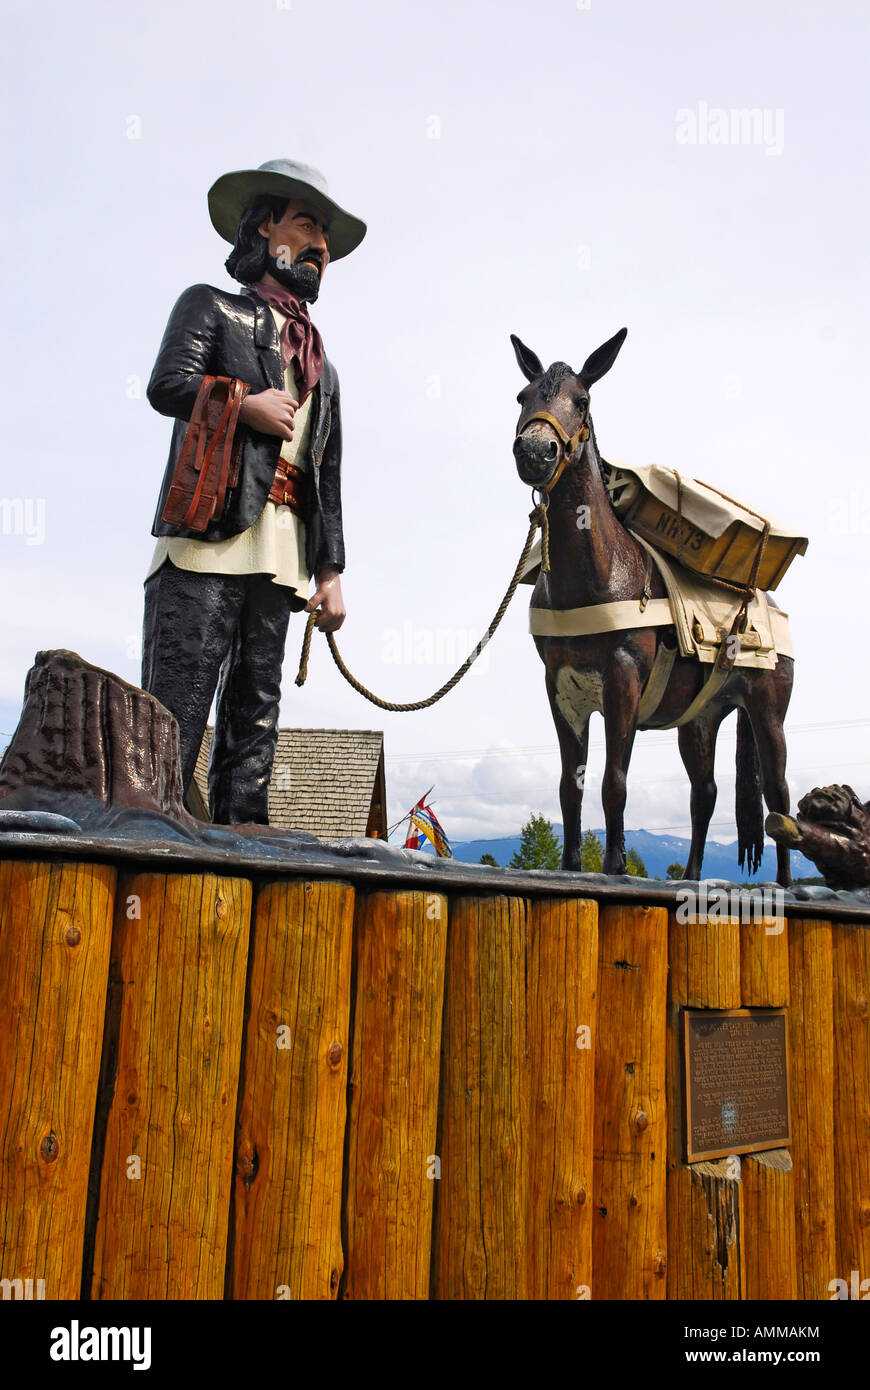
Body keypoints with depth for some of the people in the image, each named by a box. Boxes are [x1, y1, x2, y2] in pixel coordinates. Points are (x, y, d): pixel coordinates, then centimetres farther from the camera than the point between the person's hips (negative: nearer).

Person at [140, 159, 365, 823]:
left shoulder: (323, 368, 29)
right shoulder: (211, 306, 15)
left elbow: (328, 480, 21)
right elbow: (168, 384, -6)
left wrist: (330, 570, 12)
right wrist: (247, 406, -2)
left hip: (280, 555, 5)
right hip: (210, 534, -5)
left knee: (256, 722, 2)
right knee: (174, 714, -12)